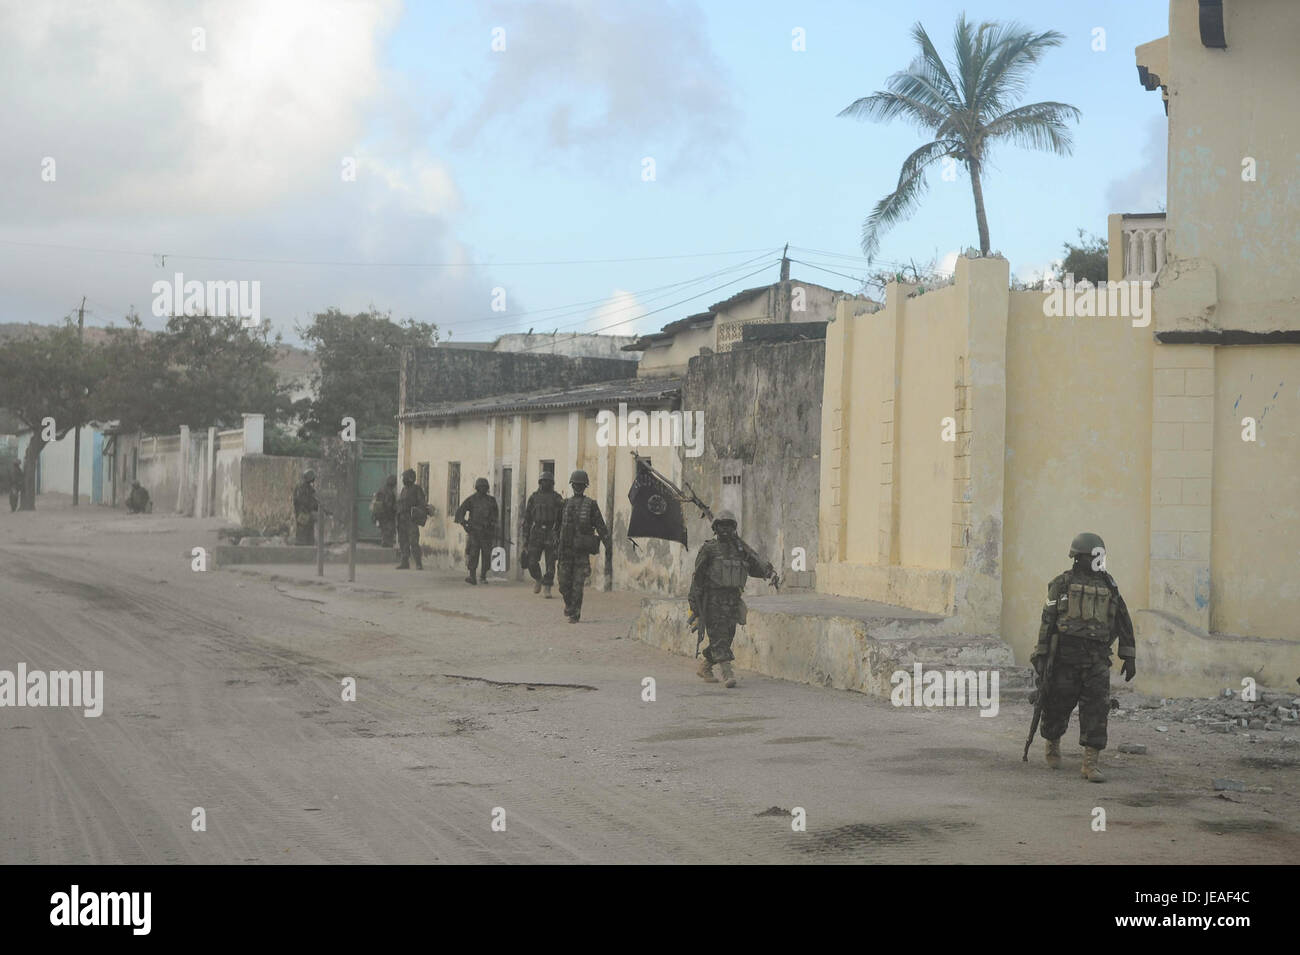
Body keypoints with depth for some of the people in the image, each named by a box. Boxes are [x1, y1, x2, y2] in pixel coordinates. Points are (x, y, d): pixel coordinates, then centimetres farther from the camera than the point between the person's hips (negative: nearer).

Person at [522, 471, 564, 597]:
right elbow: (527, 518, 11)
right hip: (536, 533, 1)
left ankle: (547, 588, 4)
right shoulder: (533, 497, 9)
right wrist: (525, 536, 6)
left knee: (550, 563, -4)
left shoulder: (557, 497, 5)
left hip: (551, 534, -1)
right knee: (532, 562, -4)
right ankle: (538, 579, 24)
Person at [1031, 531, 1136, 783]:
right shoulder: (1062, 584, 2)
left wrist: (1130, 657, 10)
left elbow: (1124, 622, 15)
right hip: (1066, 656, -2)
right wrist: (1041, 656, -5)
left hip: (1096, 659, 2)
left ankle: (1091, 763, -8)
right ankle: (1052, 745, 34)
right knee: (1058, 705, 6)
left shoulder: (1108, 585, 12)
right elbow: (1048, 620, 0)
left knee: (1097, 709, -8)